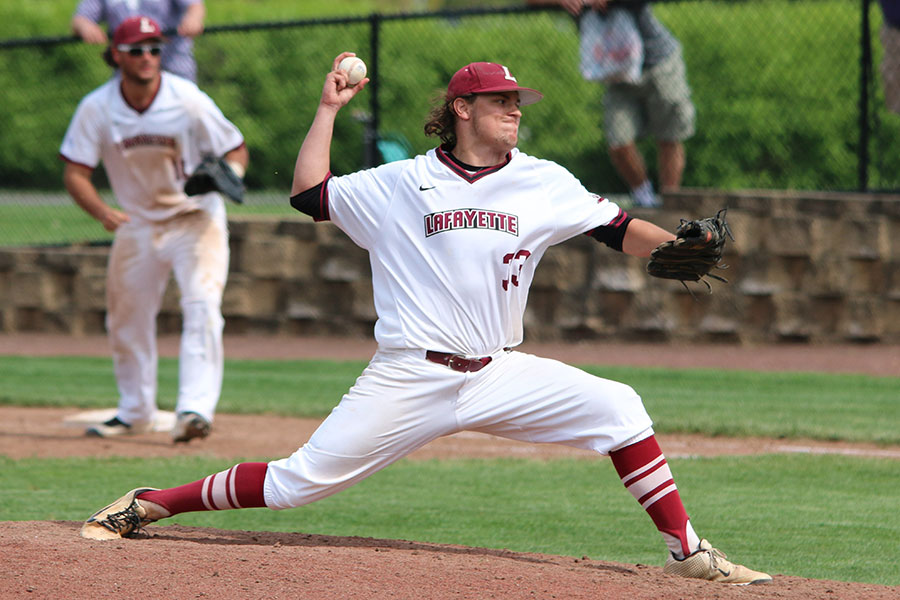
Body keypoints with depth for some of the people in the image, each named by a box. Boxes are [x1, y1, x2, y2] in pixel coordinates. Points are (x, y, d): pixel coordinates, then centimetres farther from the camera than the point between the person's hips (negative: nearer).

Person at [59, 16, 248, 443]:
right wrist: (102, 212, -31)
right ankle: (135, 412, 32)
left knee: (201, 307, -22)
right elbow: (75, 172, -12)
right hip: (136, 224, 4)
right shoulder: (96, 109, -13)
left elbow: (237, 151, -9)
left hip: (195, 219, -4)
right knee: (126, 320, 12)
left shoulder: (188, 101, -19)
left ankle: (195, 410, -30)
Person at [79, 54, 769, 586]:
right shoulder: (400, 184, 4)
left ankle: (686, 550, -9)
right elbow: (310, 193, 3)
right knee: (297, 484, -6)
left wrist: (673, 247, -18)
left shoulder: (543, 183, 6)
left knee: (616, 407, -15)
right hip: (409, 377, -2)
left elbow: (620, 230, 1)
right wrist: (329, 109, 3)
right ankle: (149, 504, 9)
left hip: (499, 375, 3)